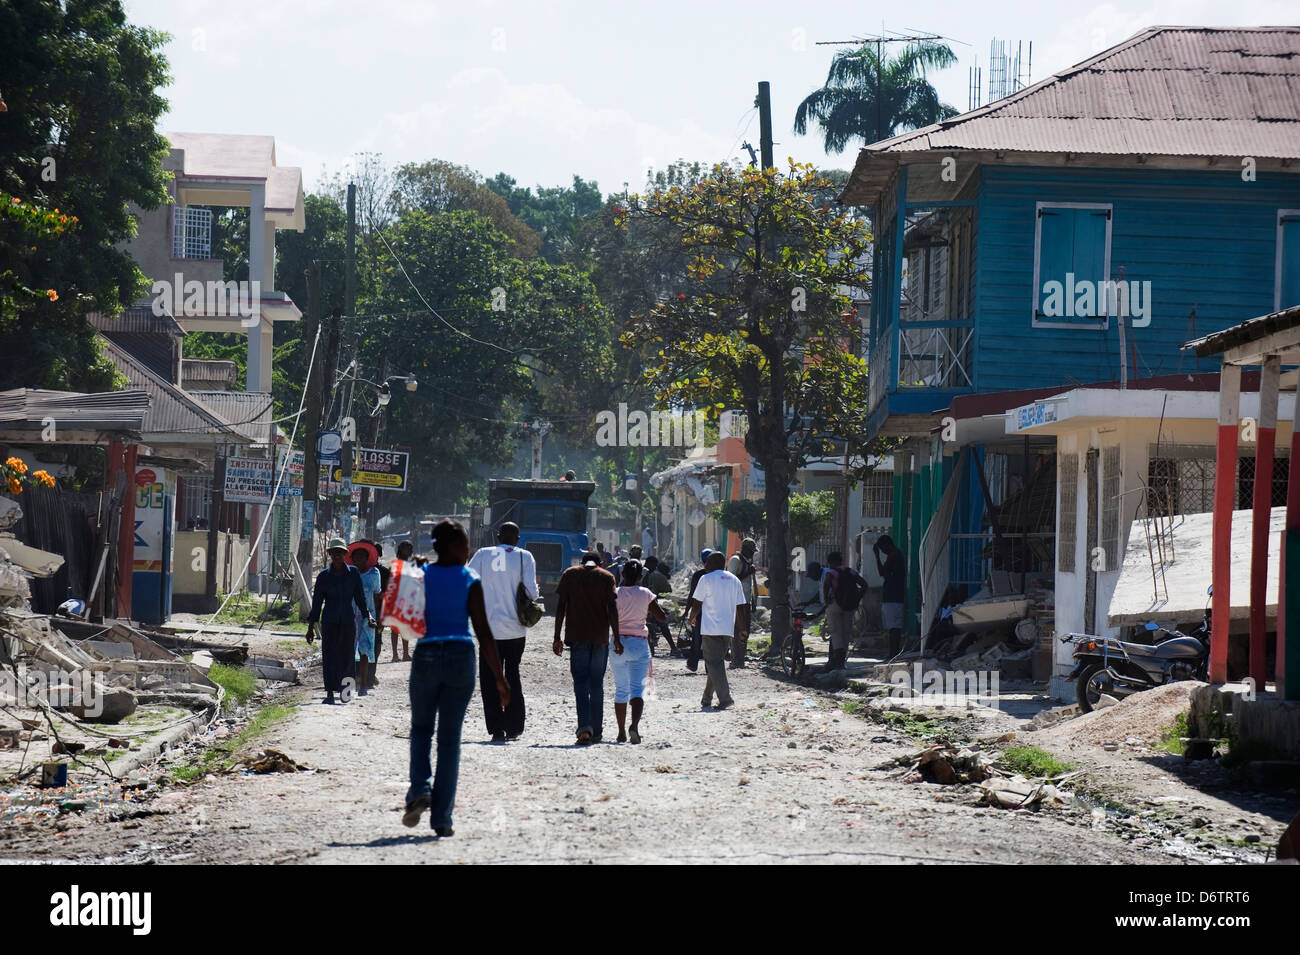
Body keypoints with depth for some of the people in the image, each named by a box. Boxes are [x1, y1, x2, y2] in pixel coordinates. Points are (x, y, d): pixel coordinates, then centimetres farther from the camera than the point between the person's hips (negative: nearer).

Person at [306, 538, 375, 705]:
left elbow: (360, 597, 11)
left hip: (348, 621, 1)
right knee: (329, 656, -8)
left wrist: (367, 615, 1)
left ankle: (346, 690, 21)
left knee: (348, 656, 5)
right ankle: (330, 693, -7)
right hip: (329, 622, -1)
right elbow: (317, 602, 4)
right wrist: (311, 627, 3)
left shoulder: (353, 573, 3)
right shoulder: (324, 576, 1)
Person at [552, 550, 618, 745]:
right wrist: (616, 637, -3)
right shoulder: (607, 577, 6)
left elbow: (560, 606, 2)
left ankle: (584, 726, -22)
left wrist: (557, 637, 4)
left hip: (577, 636, -1)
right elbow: (612, 608, -4)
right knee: (597, 684, 10)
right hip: (600, 637, 1)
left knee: (580, 682, -2)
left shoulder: (570, 574, 7)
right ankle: (596, 732, 13)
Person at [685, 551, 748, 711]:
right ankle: (707, 698, 22)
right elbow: (740, 607, 12)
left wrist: (692, 617, 17)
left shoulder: (706, 579, -4)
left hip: (711, 629, -6)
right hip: (728, 630, 6)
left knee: (714, 663, -5)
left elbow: (697, 603, -3)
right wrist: (743, 629, 18)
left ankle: (725, 698, -17)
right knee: (716, 662, 16)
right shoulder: (734, 580, 12)